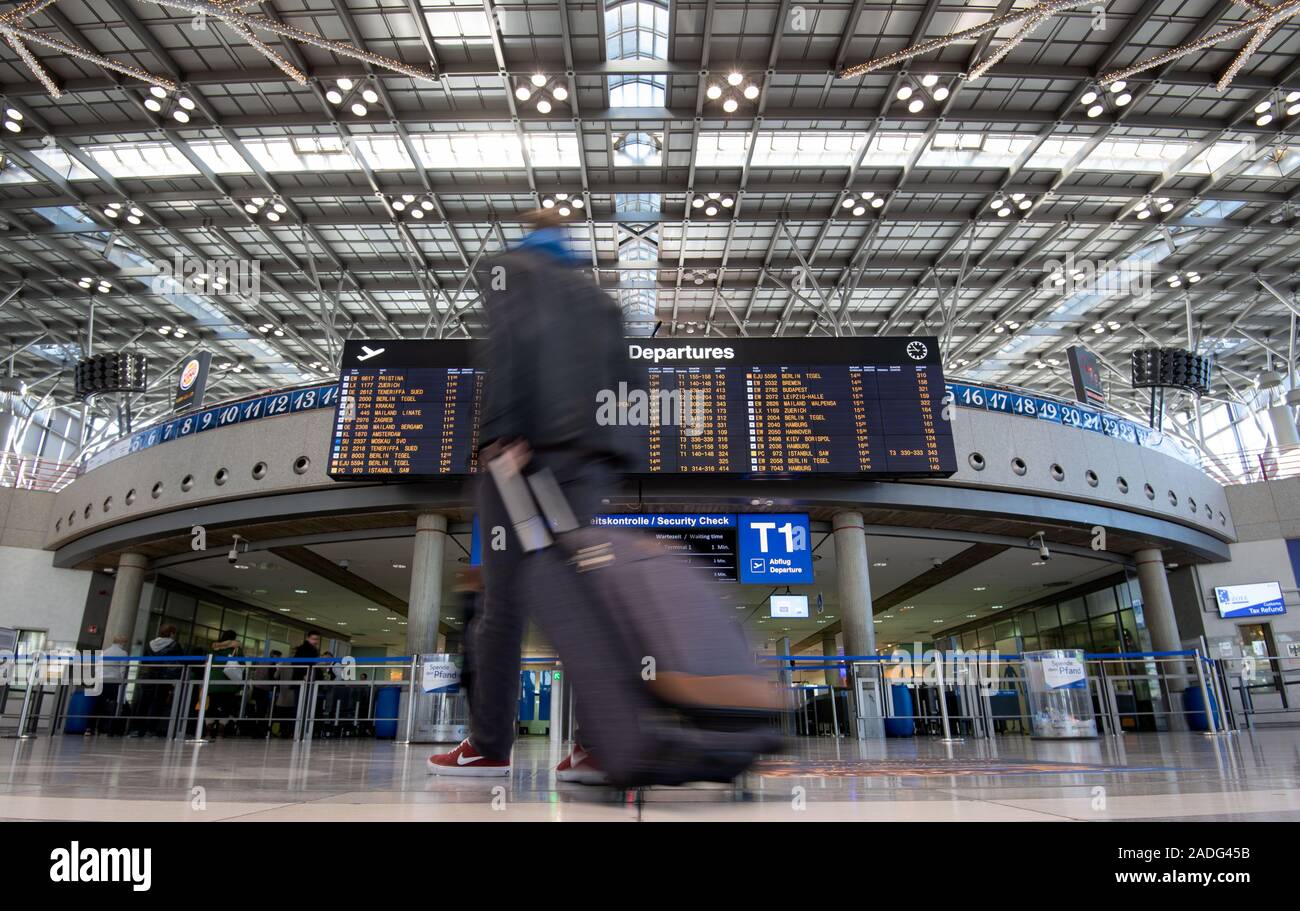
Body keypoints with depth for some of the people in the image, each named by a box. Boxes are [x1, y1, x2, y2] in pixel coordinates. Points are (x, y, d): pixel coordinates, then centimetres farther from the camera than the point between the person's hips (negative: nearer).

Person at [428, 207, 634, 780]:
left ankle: (489, 747, 6)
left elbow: (507, 344, -7)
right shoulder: (598, 297, 28)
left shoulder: (511, 268, 13)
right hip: (587, 458, 5)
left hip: (523, 448, -4)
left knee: (506, 598, -2)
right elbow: (621, 380, 18)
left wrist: (500, 432, -16)